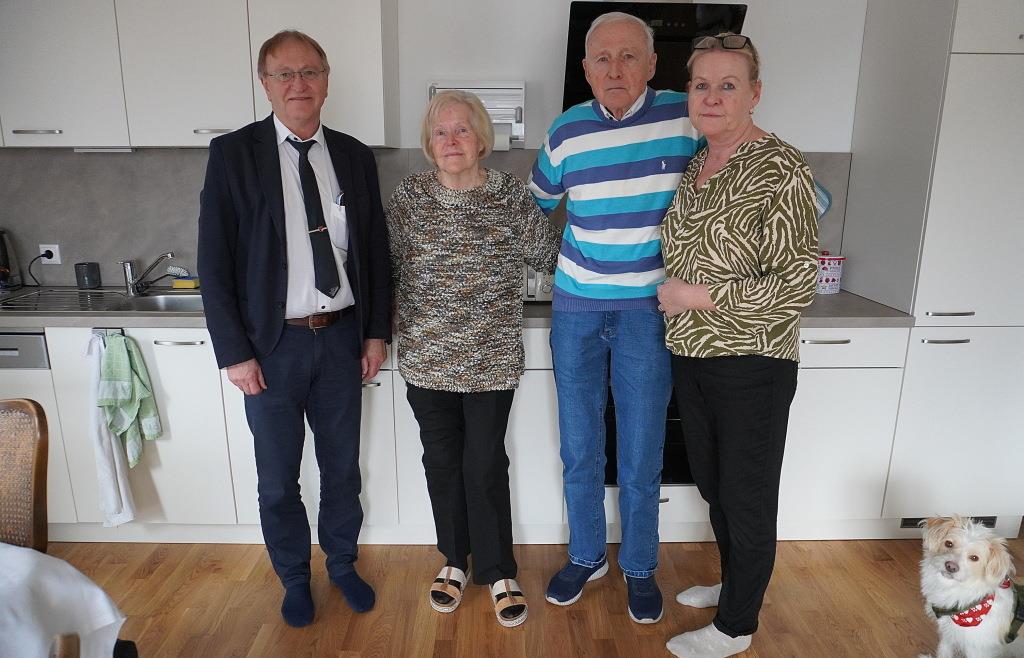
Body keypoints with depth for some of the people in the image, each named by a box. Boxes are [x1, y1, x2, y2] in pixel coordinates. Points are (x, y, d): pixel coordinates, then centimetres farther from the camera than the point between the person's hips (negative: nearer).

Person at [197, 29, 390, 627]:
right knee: (278, 479, 12)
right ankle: (295, 577, 37)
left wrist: (376, 332, 4)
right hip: (272, 343, -2)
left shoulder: (354, 156, 4)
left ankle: (342, 563, 40)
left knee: (343, 467, 16)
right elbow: (215, 262, -6)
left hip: (342, 337, 3)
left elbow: (376, 251, 8)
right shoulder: (233, 154, -5)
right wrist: (234, 352, -9)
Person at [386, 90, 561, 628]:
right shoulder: (409, 196, -1)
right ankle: (455, 561, 35)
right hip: (427, 357, 2)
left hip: (492, 359, -1)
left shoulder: (511, 195, -3)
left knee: (486, 465, 4)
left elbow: (549, 254, 6)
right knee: (442, 461, 13)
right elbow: (384, 264, 7)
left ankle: (497, 572, 25)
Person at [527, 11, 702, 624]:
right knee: (579, 451, 12)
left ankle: (640, 567, 30)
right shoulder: (567, 131, 0)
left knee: (641, 458, 6)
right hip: (576, 307, 2)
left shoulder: (685, 118, -5)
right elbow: (538, 202, 17)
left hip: (648, 309, -2)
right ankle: (587, 556, 34)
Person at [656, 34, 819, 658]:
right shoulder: (694, 166, 7)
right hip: (692, 356, 8)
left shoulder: (779, 168, -16)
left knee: (747, 499, 9)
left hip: (751, 365, -7)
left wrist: (699, 294, -18)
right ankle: (734, 583, 46)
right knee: (712, 484, 22)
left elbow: (797, 284, -19)